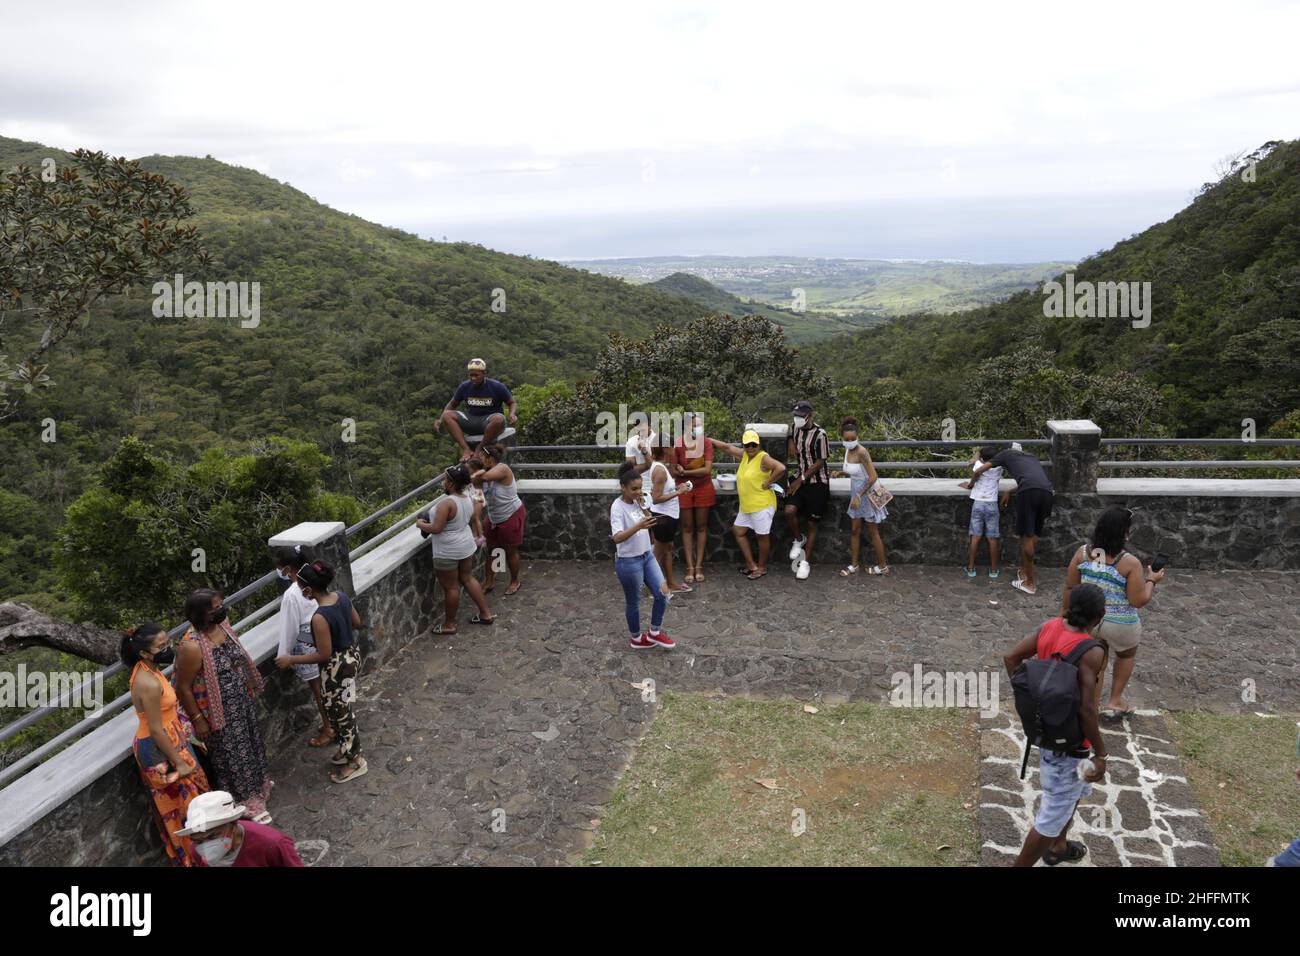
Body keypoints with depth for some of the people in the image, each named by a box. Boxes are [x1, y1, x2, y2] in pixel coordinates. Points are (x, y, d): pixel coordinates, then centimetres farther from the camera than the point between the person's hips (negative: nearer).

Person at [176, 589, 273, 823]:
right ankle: (247, 802, 33)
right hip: (221, 712, -8)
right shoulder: (192, 646, -33)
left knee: (250, 741, 28)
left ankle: (258, 782, 53)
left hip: (242, 701, 8)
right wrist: (198, 720, -15)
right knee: (232, 754, 12)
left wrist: (249, 686, 17)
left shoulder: (222, 622, -10)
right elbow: (183, 687, -22)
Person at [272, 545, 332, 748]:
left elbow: (289, 629, -19)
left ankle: (327, 729, 24)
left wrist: (283, 656, -6)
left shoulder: (291, 595, -27)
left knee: (317, 690, 10)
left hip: (307, 646, -7)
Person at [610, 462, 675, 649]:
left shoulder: (637, 501, 1)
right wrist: (638, 526, -45)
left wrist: (643, 507, -9)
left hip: (647, 555, 7)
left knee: (662, 592, 4)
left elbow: (650, 520, 8)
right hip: (628, 561, -7)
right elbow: (617, 537, -32)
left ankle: (655, 632, 22)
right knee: (633, 602, 10)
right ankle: (636, 638, 30)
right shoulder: (617, 507, -22)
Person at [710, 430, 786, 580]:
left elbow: (781, 468, -30)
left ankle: (762, 567, 20)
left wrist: (767, 483, -21)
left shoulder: (763, 458, -16)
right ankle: (751, 565, 23)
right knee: (738, 532, 14)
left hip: (762, 505, -9)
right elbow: (726, 447, 17)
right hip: (746, 506, 9)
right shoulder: (744, 455, 7)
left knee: (762, 536, 3)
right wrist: (709, 440, 17)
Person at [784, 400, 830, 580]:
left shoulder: (819, 434, -16)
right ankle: (798, 540, 9)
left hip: (818, 483, -5)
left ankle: (806, 562, 10)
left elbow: (820, 462, -15)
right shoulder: (796, 429, 3)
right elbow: (790, 436, 26)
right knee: (789, 511, -19)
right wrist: (790, 442, 0)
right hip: (801, 481, 5)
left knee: (812, 524, 2)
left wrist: (801, 479, -17)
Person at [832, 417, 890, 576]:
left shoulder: (861, 452, -25)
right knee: (855, 530, 13)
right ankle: (854, 565, 23)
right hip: (857, 494, 8)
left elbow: (873, 477, -26)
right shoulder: (848, 451, 0)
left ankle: (883, 566, 21)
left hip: (868, 494, -7)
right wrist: (842, 473, -5)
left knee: (873, 533, 6)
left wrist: (859, 496, -24)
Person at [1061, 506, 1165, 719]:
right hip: (1119, 625, -3)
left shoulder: (1083, 552, -8)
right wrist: (1152, 581, -1)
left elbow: (1070, 587, 0)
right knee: (1127, 654, 28)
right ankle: (1115, 702, 36)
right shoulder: (1130, 563, -22)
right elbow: (1139, 601, -17)